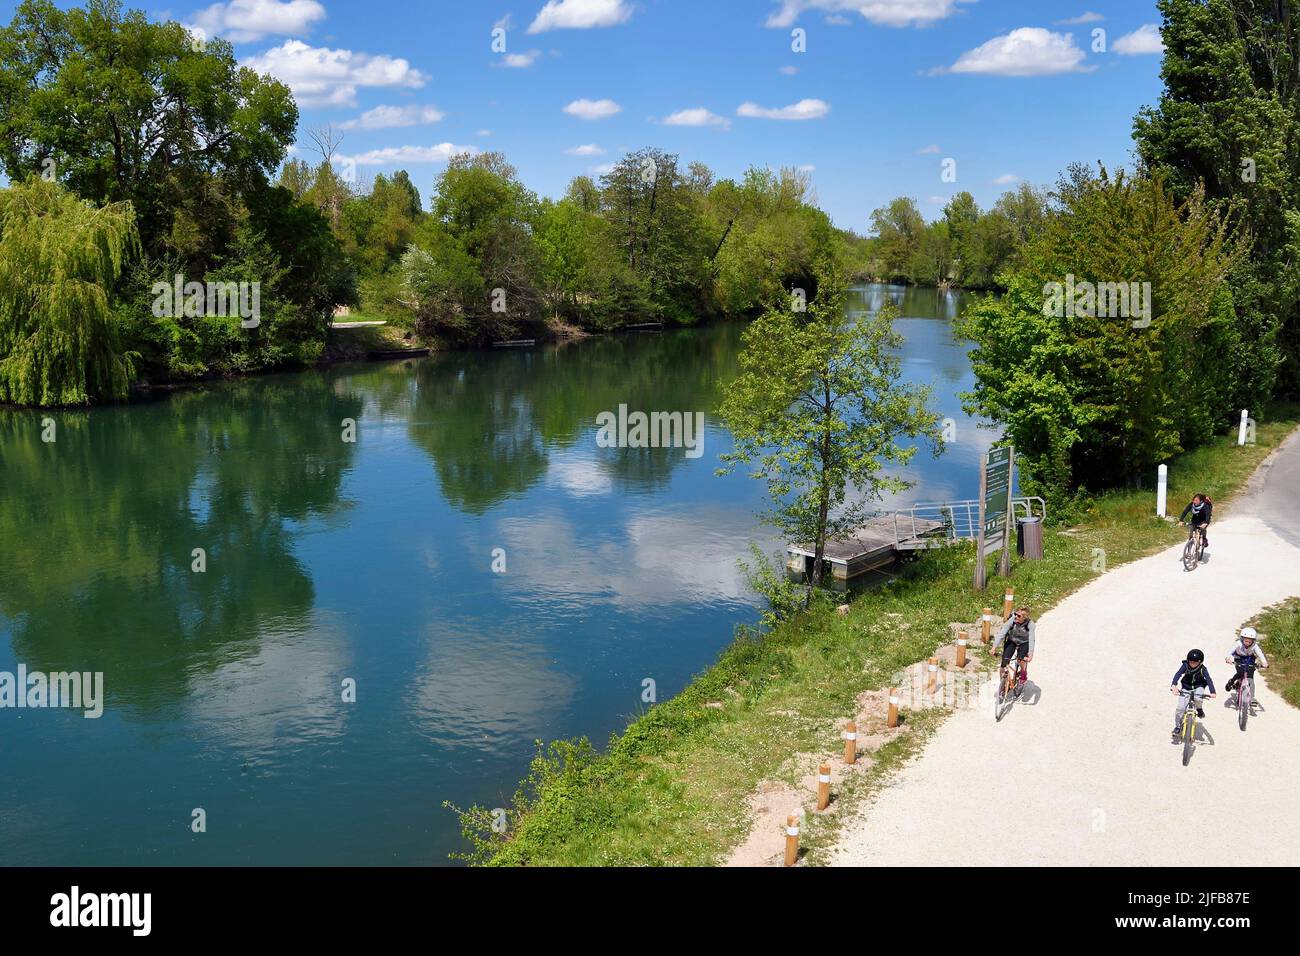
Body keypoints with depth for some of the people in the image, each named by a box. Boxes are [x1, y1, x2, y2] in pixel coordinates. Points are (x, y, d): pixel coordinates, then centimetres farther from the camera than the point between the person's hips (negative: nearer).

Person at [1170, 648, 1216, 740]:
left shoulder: (1203, 669, -18)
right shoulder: (1185, 666, -18)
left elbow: (1209, 679, -29)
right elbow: (1178, 675, -31)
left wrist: (1212, 692, -44)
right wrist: (1174, 685, -49)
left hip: (1198, 687, -1)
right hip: (1186, 689, 1)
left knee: (1198, 698, -35)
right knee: (1180, 708, -12)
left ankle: (1199, 709, 1)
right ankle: (1178, 727, 7)